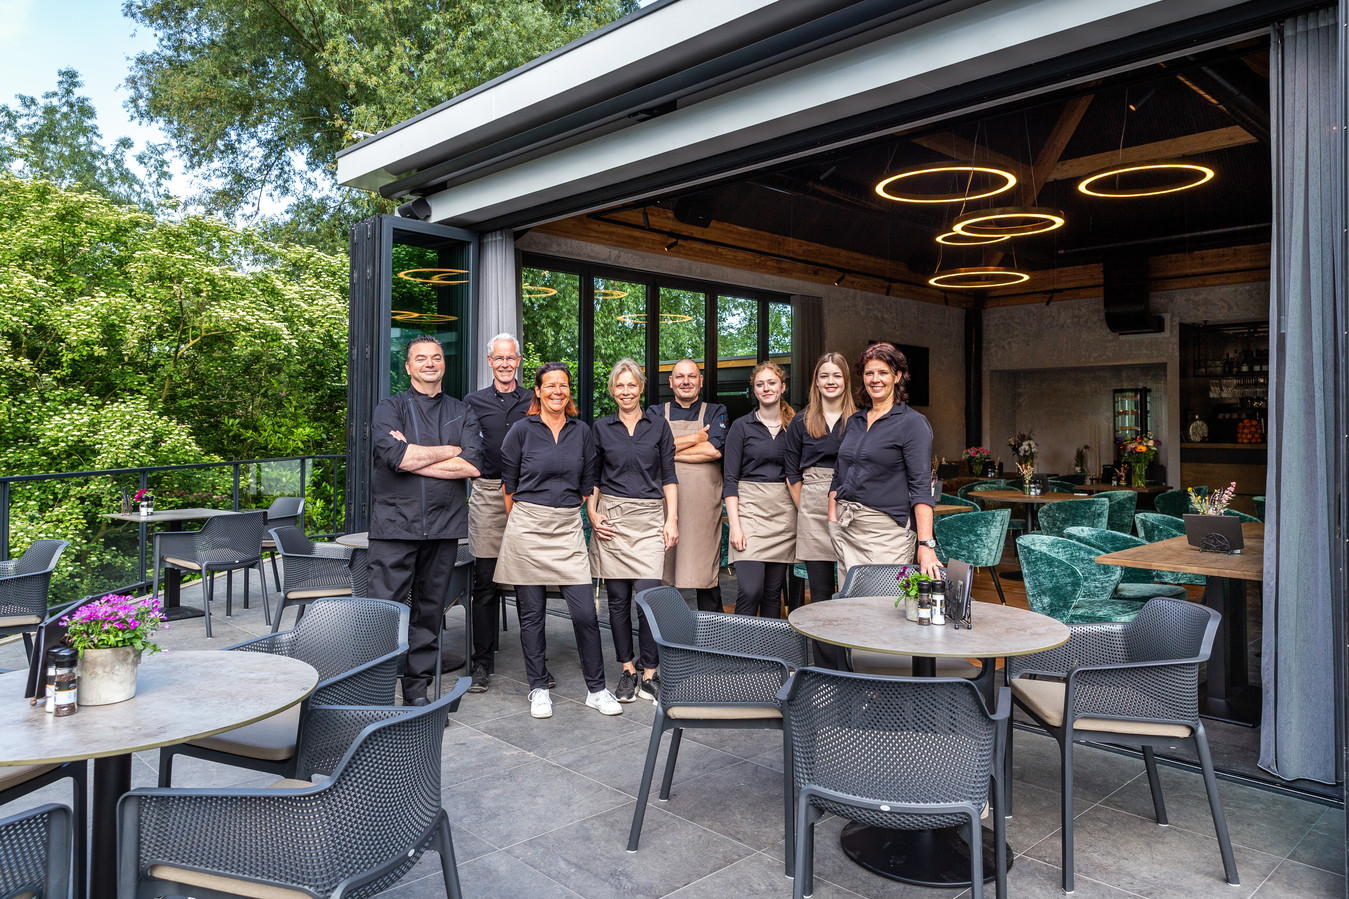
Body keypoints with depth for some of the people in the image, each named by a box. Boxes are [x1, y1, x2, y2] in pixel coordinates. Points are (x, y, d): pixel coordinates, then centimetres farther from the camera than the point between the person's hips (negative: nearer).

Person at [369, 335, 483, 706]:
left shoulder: (462, 412, 13)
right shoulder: (390, 408, 6)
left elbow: (472, 465, -4)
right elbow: (396, 456, -14)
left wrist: (413, 456, -8)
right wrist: (450, 450, -5)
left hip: (444, 524, 3)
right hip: (395, 523, -3)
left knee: (430, 610, 9)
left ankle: (417, 693, 20)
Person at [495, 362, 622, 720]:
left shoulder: (582, 433, 8)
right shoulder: (522, 429, -1)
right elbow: (508, 483, 5)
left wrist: (566, 516, 13)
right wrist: (522, 524, 10)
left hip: (568, 529, 2)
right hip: (527, 528, -2)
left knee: (585, 612, -3)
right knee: (532, 613, 5)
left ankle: (597, 689, 11)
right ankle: (538, 689, 20)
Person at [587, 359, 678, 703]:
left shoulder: (658, 425, 7)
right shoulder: (601, 428, 9)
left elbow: (668, 477, 6)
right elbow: (592, 478, 12)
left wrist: (672, 519, -1)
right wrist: (592, 514, -1)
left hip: (650, 518, -1)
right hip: (612, 519, 1)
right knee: (618, 598, 4)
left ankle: (650, 674, 2)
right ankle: (627, 671, 17)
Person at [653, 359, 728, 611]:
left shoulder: (715, 412, 11)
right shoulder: (656, 413, 14)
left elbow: (715, 450, -7)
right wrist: (696, 437, -5)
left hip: (703, 506, -1)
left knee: (706, 573, 1)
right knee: (662, 576, 2)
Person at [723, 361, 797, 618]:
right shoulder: (742, 426, 1)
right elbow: (731, 479, -2)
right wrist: (734, 524, -12)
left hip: (785, 512, 3)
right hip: (750, 509, -3)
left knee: (774, 591, 7)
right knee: (750, 590, -13)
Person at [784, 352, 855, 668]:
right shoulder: (801, 422, 10)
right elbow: (792, 473, 11)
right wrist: (806, 509, 2)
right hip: (812, 510, 1)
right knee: (820, 591, 4)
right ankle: (826, 669, 12)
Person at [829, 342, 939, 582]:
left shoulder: (913, 423, -5)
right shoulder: (854, 421, 14)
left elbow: (921, 487, -14)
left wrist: (926, 545, -22)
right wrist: (832, 520, 7)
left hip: (887, 529, -6)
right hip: (845, 527, 6)